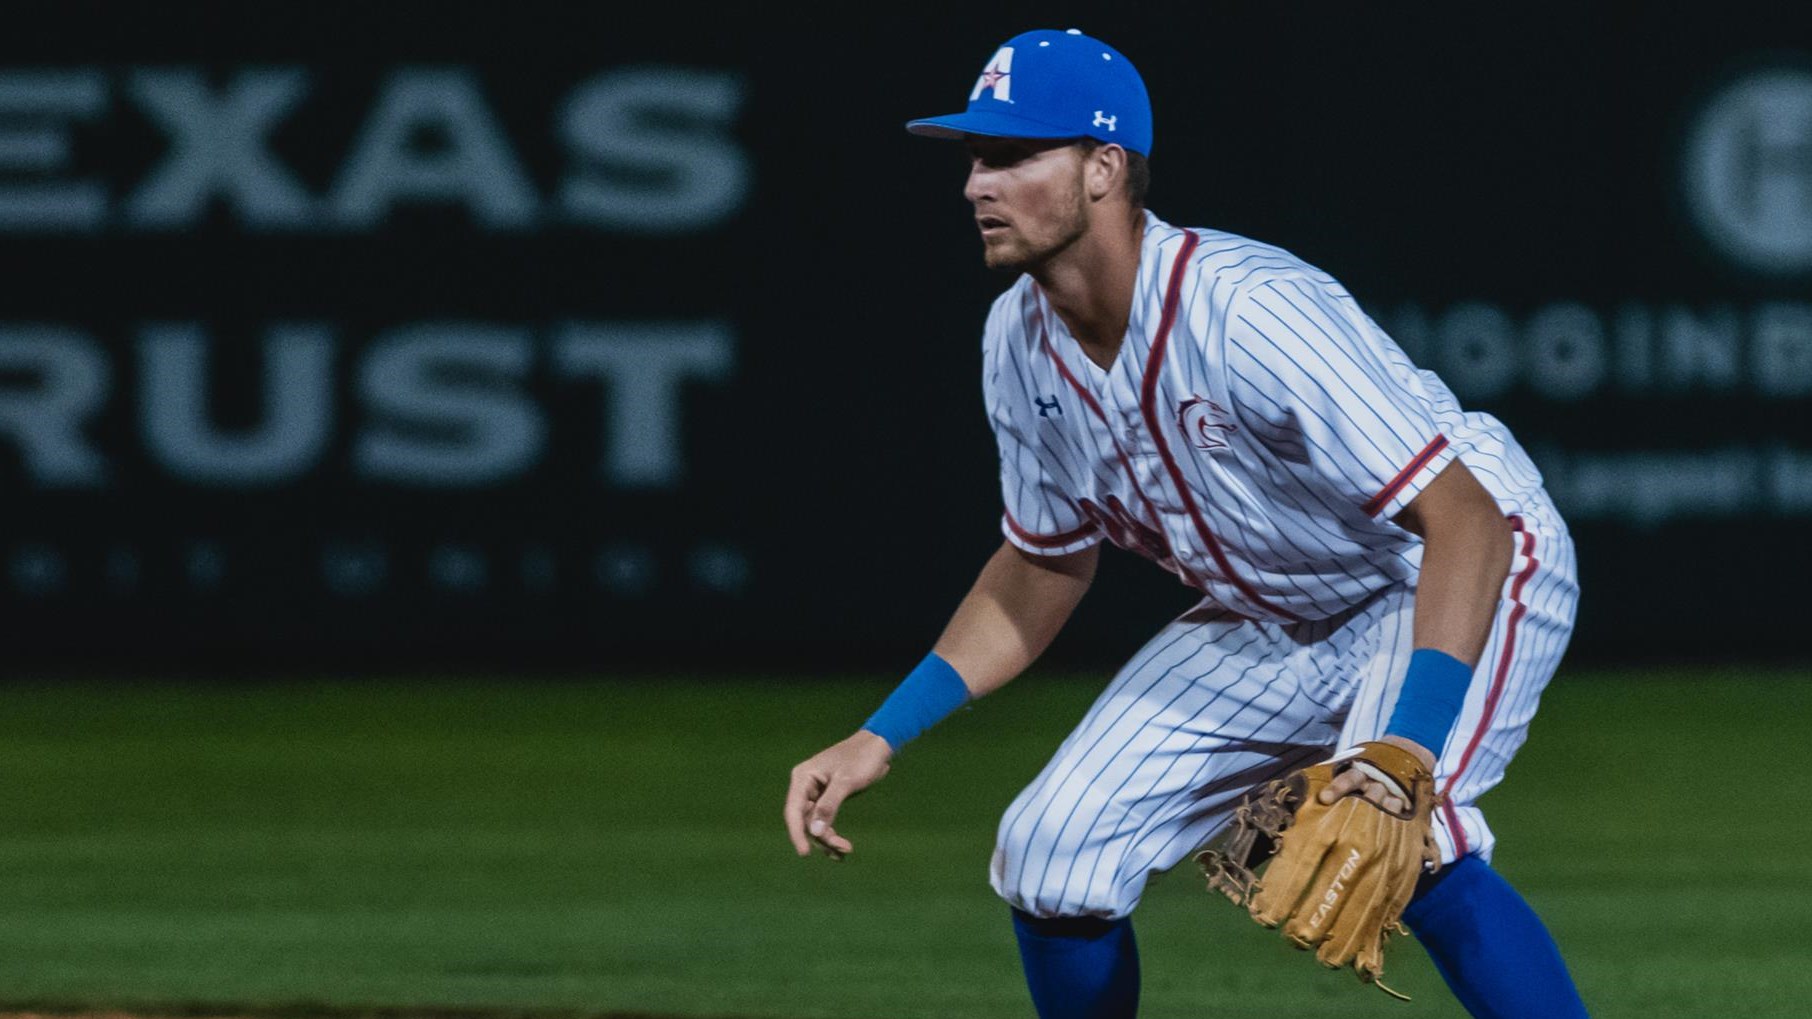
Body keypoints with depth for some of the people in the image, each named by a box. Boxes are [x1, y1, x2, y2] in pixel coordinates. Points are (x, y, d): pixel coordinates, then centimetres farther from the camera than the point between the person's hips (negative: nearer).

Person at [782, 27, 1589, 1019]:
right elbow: (1043, 568, 9)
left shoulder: (1246, 313, -34)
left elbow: (1468, 522, -39)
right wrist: (881, 739, 1)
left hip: (1469, 573, -8)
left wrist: (1409, 748, -51)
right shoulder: (1021, 340, -9)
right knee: (1051, 853, -1)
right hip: (1269, 621, 8)